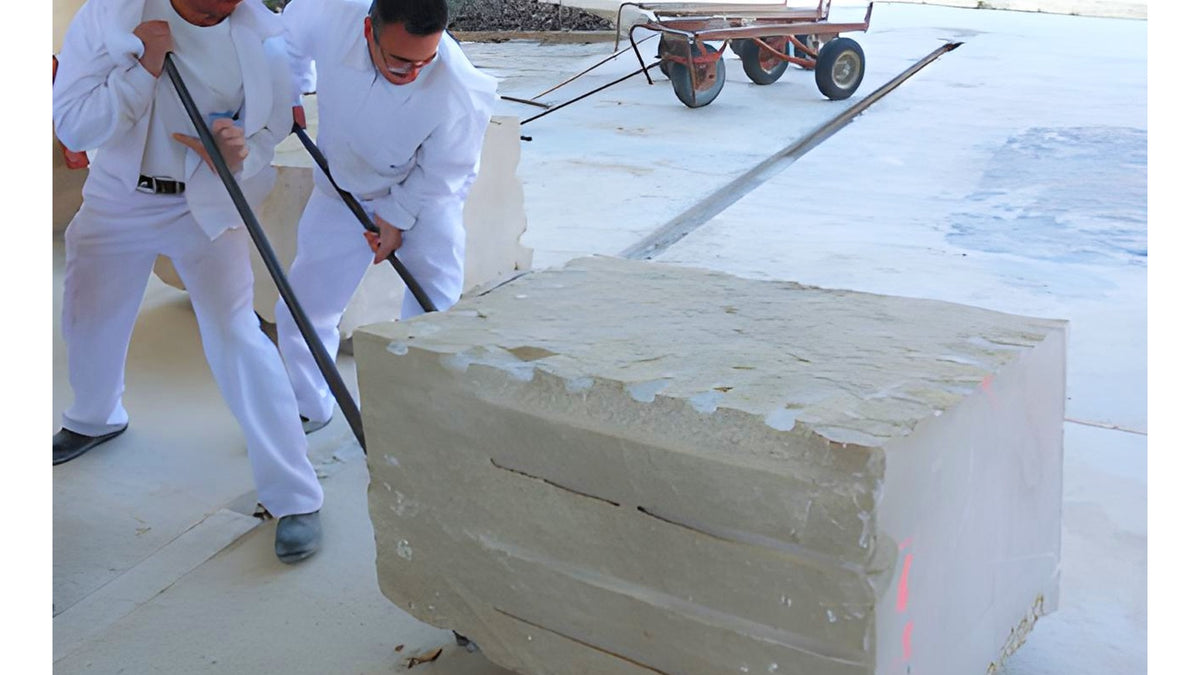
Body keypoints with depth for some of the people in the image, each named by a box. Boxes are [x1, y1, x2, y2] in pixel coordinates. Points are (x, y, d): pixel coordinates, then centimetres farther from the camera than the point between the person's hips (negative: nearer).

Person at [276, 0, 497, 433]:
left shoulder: (462, 96, -36)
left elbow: (441, 173, -18)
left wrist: (397, 218, -12)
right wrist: (290, 94, 1)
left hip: (424, 200, -3)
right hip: (340, 192, 3)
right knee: (303, 308, 9)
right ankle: (308, 409, 33)